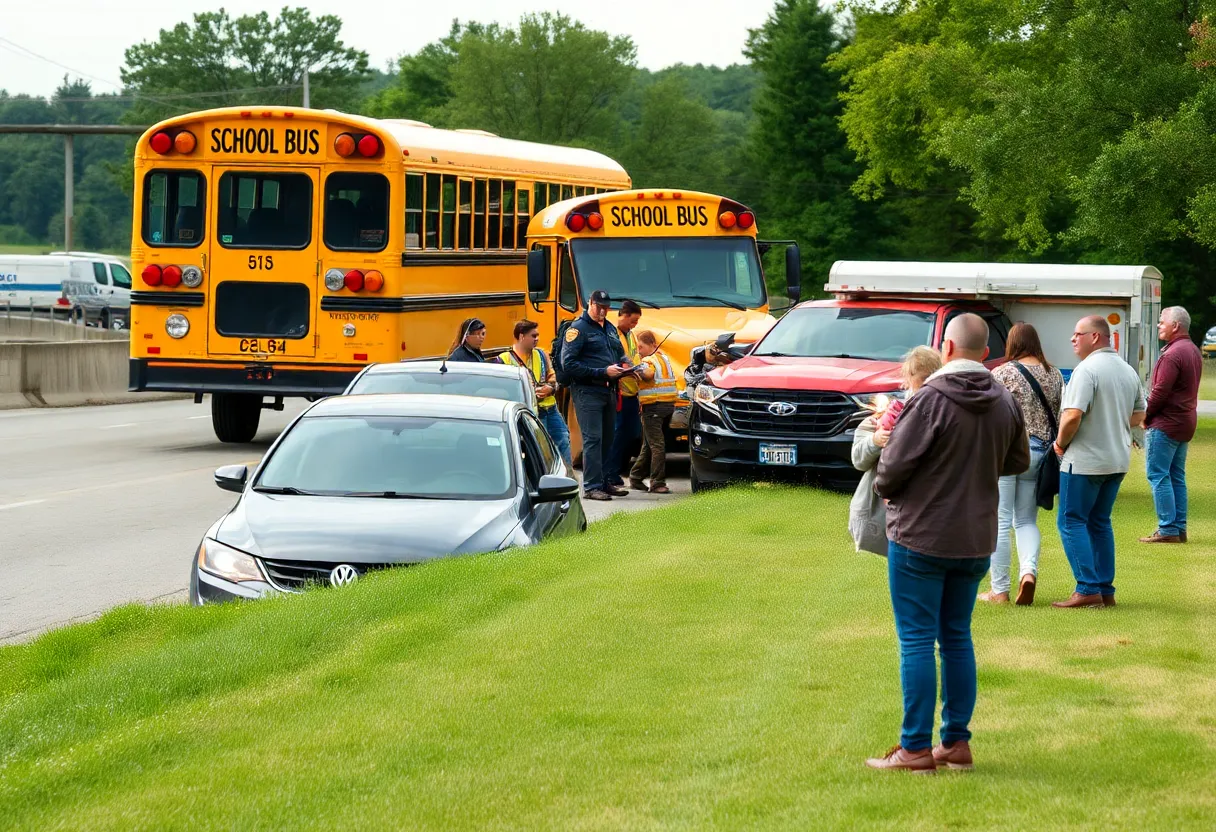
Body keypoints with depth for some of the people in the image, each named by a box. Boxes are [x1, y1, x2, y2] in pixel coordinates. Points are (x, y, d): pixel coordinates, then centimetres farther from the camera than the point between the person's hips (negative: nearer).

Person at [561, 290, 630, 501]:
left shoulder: (610, 329, 17)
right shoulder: (578, 329, -7)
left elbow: (620, 355, 31)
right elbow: (569, 363, -15)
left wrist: (623, 366, 5)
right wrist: (603, 372, -18)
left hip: (608, 390, 8)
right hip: (588, 391, -8)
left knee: (607, 439, 12)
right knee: (592, 439, -10)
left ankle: (604, 482, 20)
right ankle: (591, 486, -9)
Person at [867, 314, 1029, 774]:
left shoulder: (930, 400, -18)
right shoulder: (1005, 402, 3)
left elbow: (893, 465, -16)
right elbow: (1018, 460, 16)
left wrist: (883, 487, 5)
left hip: (920, 538, -6)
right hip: (976, 540, 6)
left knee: (916, 641, -1)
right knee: (957, 639, 15)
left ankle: (916, 748, 0)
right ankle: (956, 742, 18)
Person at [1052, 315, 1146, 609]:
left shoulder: (1087, 370, -17)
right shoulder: (1128, 371, 11)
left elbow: (1072, 416, -24)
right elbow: (1138, 415, 19)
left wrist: (1061, 442, -9)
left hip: (1085, 460, -8)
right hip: (1118, 460, 8)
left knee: (1071, 521, -1)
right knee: (1100, 522, 16)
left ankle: (1088, 588, -8)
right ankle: (1106, 590, 15)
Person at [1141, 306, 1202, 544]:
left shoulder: (1172, 354, -18)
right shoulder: (1193, 350, 14)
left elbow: (1160, 391, -21)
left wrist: (1145, 415, -6)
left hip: (1165, 424, -10)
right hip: (1185, 423, 10)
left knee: (1158, 475, -6)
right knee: (1177, 476, 13)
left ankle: (1167, 529, -9)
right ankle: (1179, 528, 14)